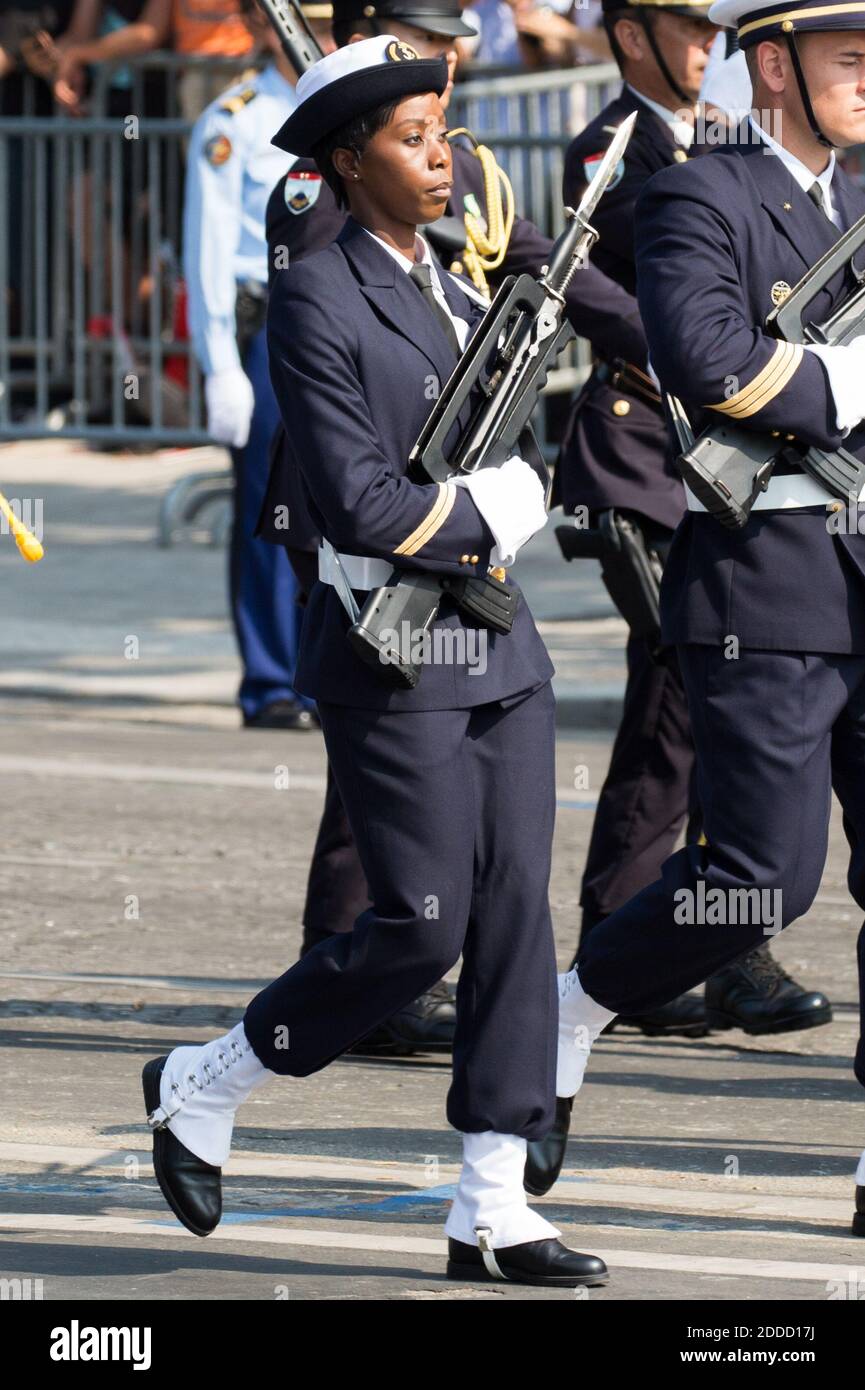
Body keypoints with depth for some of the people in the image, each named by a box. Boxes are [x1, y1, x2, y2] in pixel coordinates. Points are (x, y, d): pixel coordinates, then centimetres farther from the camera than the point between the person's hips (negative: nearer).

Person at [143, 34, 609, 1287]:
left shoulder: (456, 299, 14)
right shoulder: (317, 302, -11)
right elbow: (355, 499, -18)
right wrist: (480, 516, -8)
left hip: (496, 643, 8)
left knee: (515, 911, 2)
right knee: (421, 924, -8)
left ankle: (493, 1210, 4)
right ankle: (202, 1089, 13)